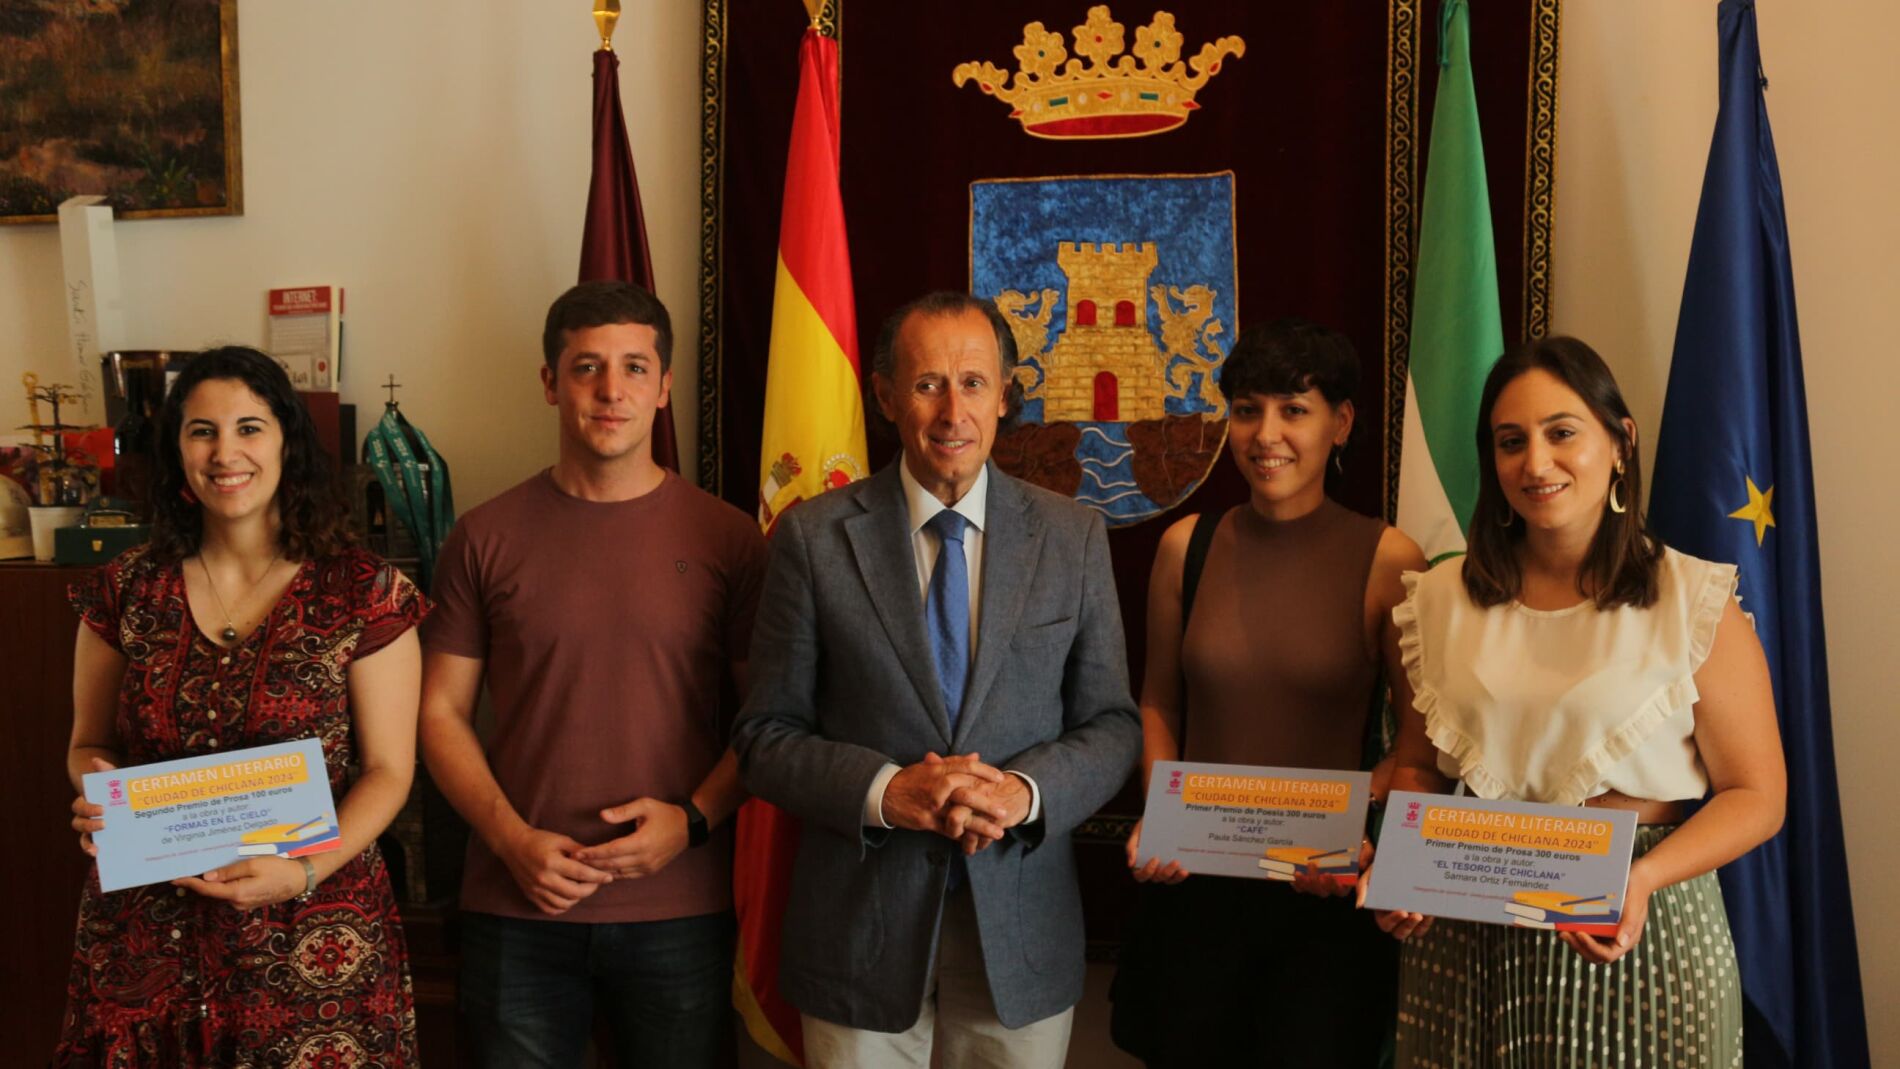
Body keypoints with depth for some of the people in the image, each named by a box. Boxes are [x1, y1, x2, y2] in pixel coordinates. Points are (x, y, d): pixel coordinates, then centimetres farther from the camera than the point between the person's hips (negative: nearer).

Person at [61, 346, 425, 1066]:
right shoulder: (127, 593, 3)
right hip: (148, 936, 2)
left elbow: (388, 769, -4)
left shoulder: (363, 595, -5)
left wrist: (303, 872, -18)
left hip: (311, 937, -2)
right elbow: (87, 744, 14)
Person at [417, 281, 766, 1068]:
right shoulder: (486, 539, 2)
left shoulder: (727, 539, 0)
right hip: (516, 913, 1)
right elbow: (441, 714, 4)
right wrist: (513, 840, -9)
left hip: (679, 912, 0)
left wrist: (693, 819, -13)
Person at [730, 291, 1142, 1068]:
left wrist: (1026, 791, -16)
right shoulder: (815, 537, -5)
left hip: (1022, 928, 2)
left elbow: (1113, 725, 3)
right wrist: (884, 791, -19)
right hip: (859, 930, -1)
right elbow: (765, 736, -3)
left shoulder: (1073, 536, 1)